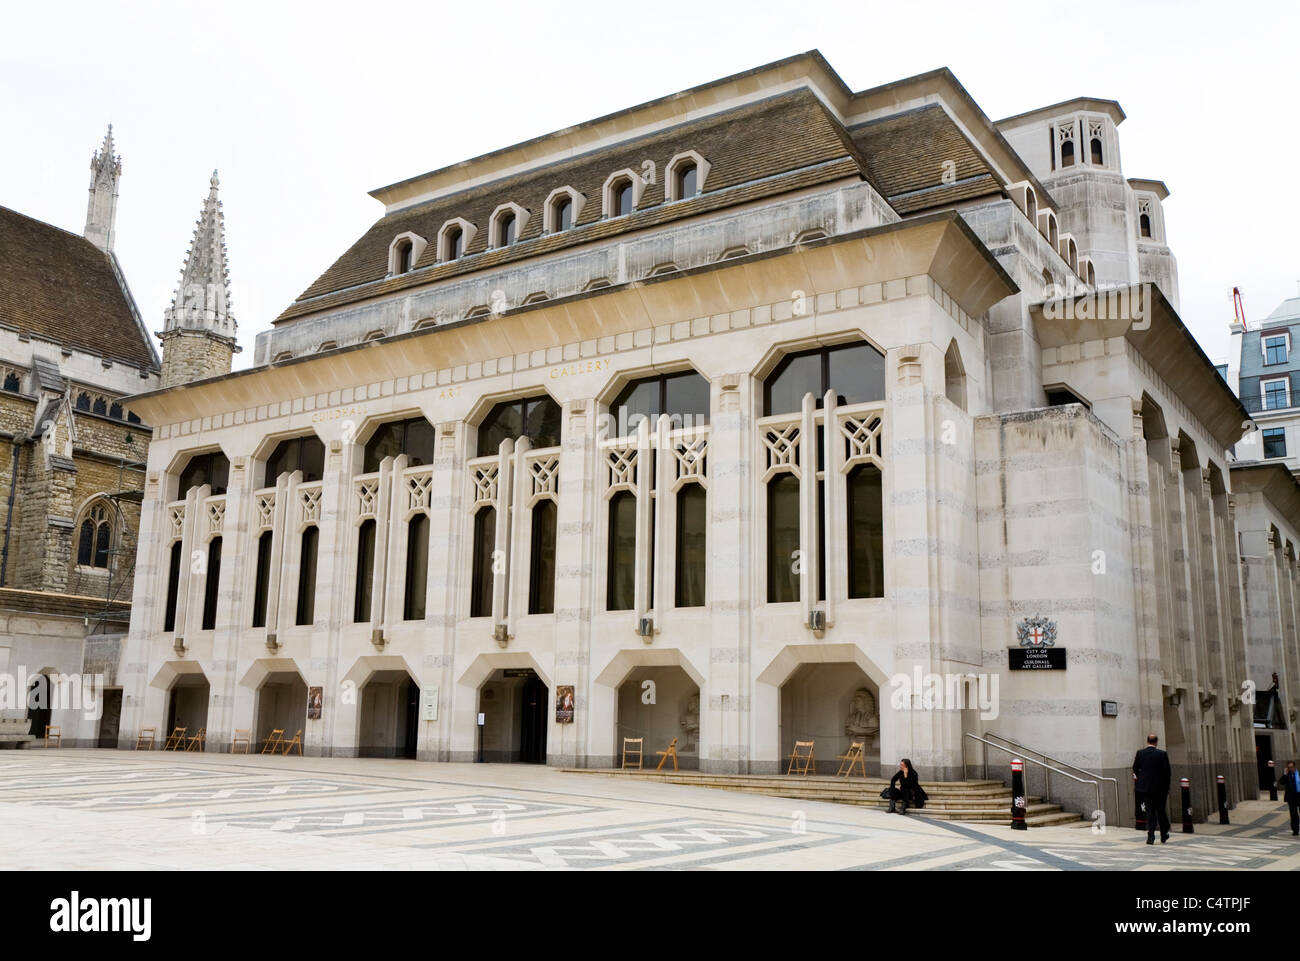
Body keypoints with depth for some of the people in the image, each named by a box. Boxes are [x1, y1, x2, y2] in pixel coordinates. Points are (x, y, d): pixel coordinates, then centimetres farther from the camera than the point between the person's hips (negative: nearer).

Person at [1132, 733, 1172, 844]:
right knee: (1161, 811, 13)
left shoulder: (1140, 753, -4)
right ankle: (1164, 836, 23)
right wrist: (1167, 787, 4)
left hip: (1145, 787, 1)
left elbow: (1135, 769, 3)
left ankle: (1150, 836, -3)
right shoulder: (1162, 754, -8)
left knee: (1150, 811, 6)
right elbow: (1167, 772, -6)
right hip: (1160, 788, -1)